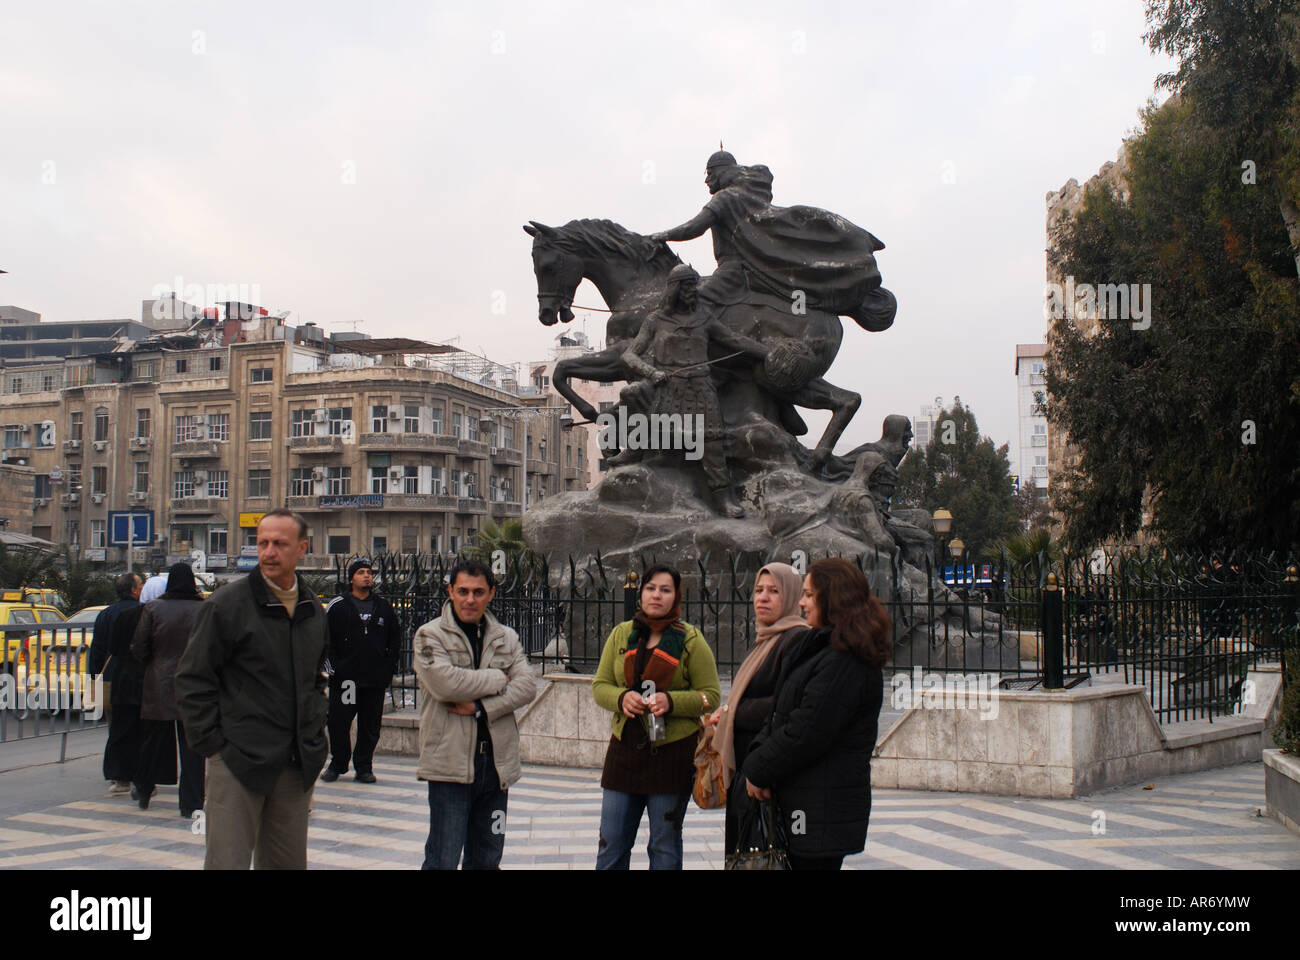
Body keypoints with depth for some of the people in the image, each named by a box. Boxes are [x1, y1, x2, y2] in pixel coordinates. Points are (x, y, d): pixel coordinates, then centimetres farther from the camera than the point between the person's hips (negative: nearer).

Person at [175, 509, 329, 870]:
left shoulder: (313, 610, 11)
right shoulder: (227, 604, -7)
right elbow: (193, 681, -6)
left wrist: (315, 730, 13)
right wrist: (211, 743, -9)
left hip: (297, 765, 6)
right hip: (239, 761, -6)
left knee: (288, 862, 12)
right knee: (227, 861, -5)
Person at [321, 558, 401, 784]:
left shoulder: (384, 607, 11)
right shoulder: (337, 606, 3)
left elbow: (395, 639, 17)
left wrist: (388, 667, 7)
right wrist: (332, 667, -7)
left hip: (376, 679, 2)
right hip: (345, 677, -2)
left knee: (371, 726, 5)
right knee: (338, 722, 0)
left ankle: (364, 766, 17)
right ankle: (337, 764, 16)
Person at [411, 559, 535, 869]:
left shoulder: (506, 637, 12)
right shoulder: (430, 635, -1)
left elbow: (527, 686, -2)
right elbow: (444, 683, -18)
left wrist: (481, 708, -15)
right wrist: (498, 679, -6)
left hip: (496, 760, 5)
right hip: (451, 760, -4)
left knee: (487, 859, 13)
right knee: (443, 859, -3)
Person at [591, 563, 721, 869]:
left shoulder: (691, 640, -1)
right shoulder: (621, 634, 8)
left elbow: (711, 697, -2)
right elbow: (599, 686, 9)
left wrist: (672, 701, -19)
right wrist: (621, 698, -13)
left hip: (673, 751, -3)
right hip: (625, 749, 3)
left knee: (665, 848, 7)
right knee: (611, 845, 8)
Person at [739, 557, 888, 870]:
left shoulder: (844, 662, -17)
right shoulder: (818, 648, 15)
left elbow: (806, 733, -20)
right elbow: (781, 716, 14)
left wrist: (759, 771, -9)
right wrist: (756, 762, -1)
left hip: (824, 806, -10)